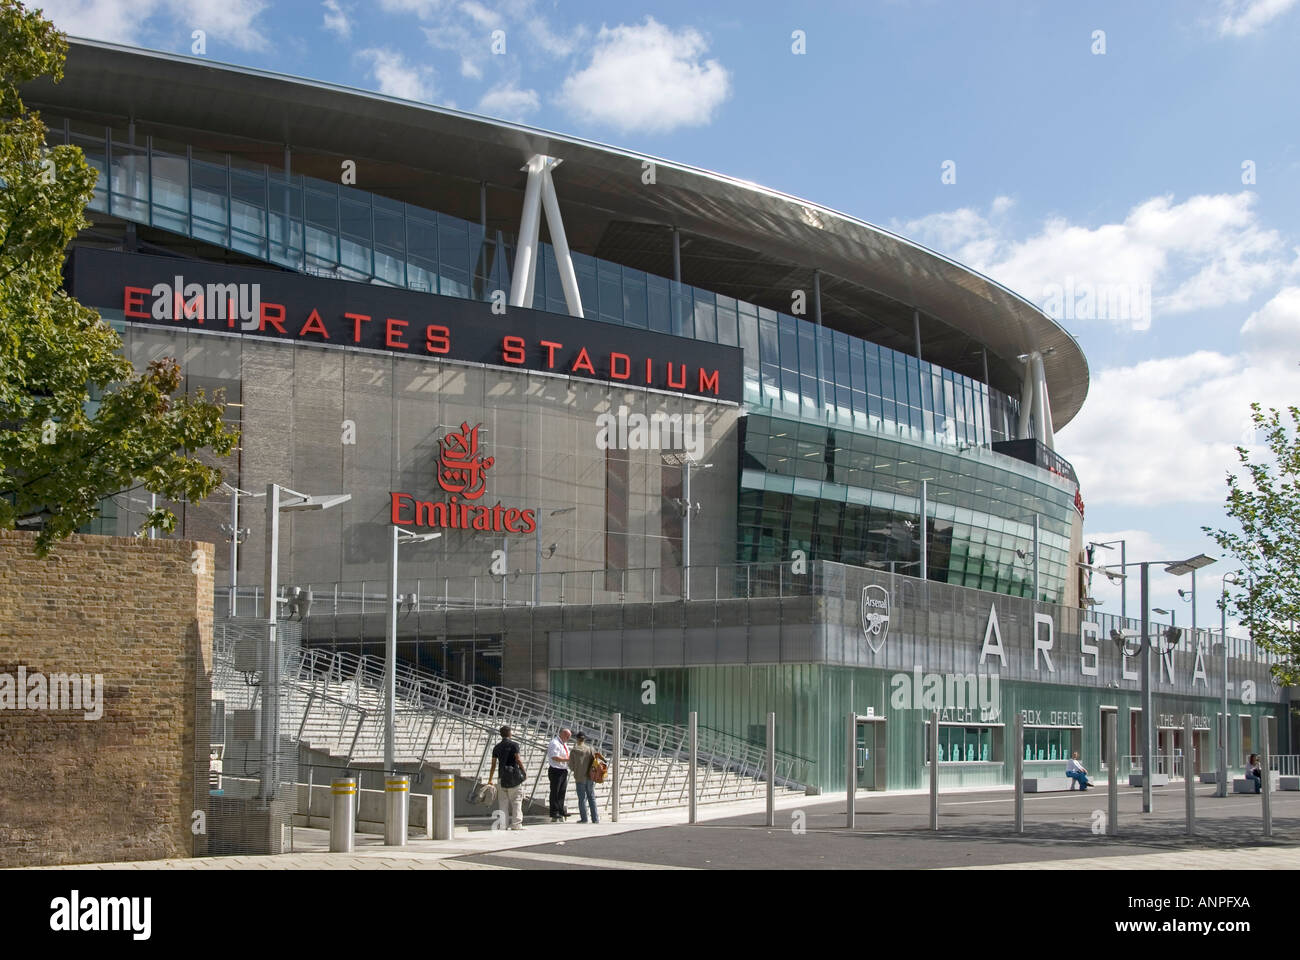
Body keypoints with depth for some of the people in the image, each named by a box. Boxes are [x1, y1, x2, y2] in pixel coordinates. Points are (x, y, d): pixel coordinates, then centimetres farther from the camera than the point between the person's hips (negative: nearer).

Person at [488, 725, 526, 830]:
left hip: (503, 777, 4)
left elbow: (493, 765, 8)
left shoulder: (496, 747, 9)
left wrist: (490, 780, 13)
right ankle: (516, 824, -4)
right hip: (514, 776, -4)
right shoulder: (514, 745, -3)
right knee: (516, 801, 1)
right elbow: (518, 760, -10)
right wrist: (524, 773, 1)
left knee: (503, 802, 8)